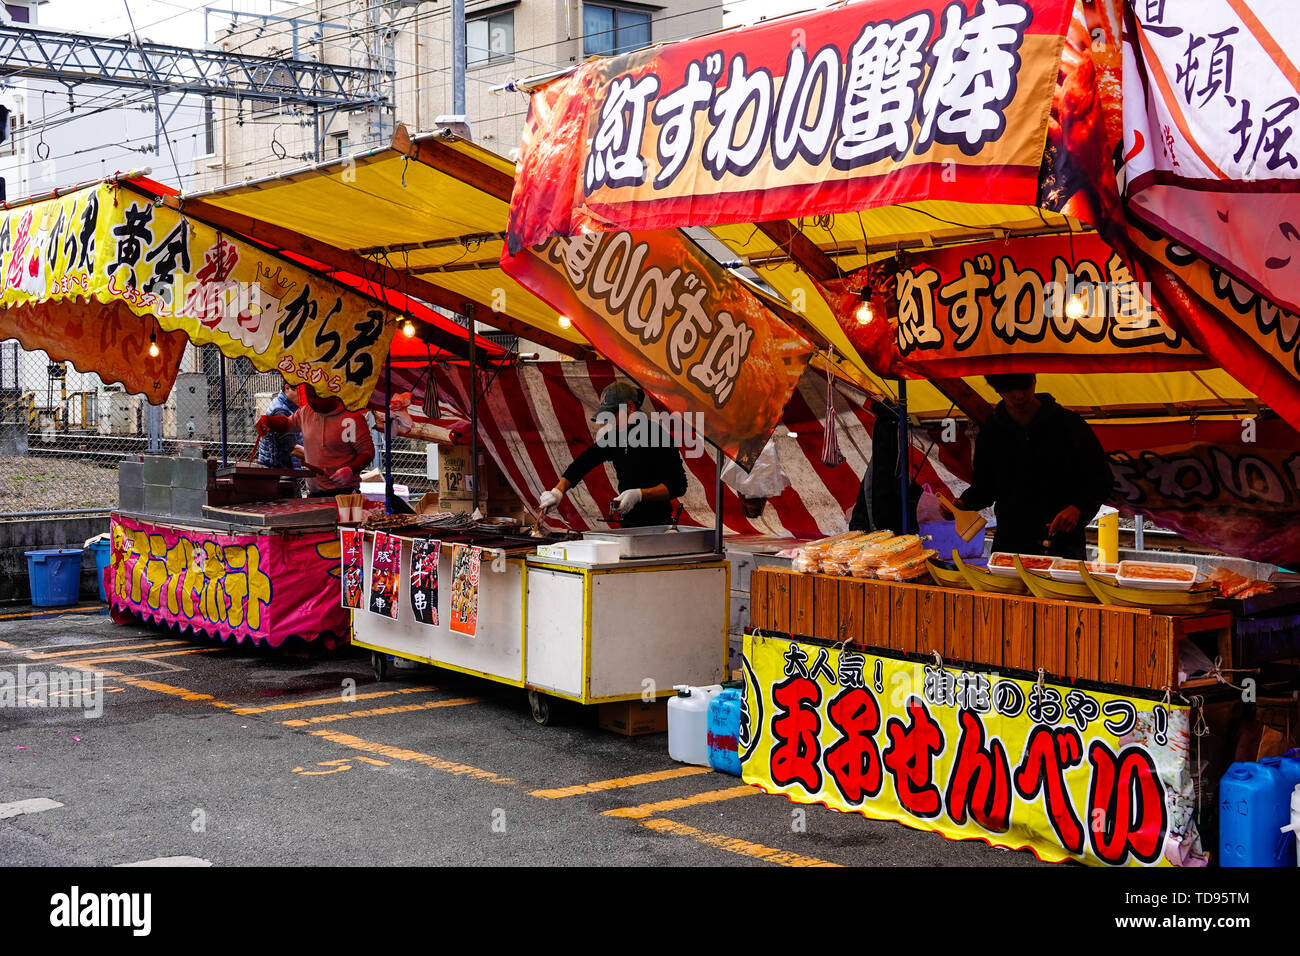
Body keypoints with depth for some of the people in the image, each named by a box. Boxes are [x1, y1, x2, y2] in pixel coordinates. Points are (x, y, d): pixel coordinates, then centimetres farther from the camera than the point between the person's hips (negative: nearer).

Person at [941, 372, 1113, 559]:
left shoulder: (1068, 423, -2)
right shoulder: (991, 433, 6)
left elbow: (1103, 480, 2)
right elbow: (984, 487, 17)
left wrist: (1077, 508, -16)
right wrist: (963, 504, -5)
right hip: (1010, 542, 2)